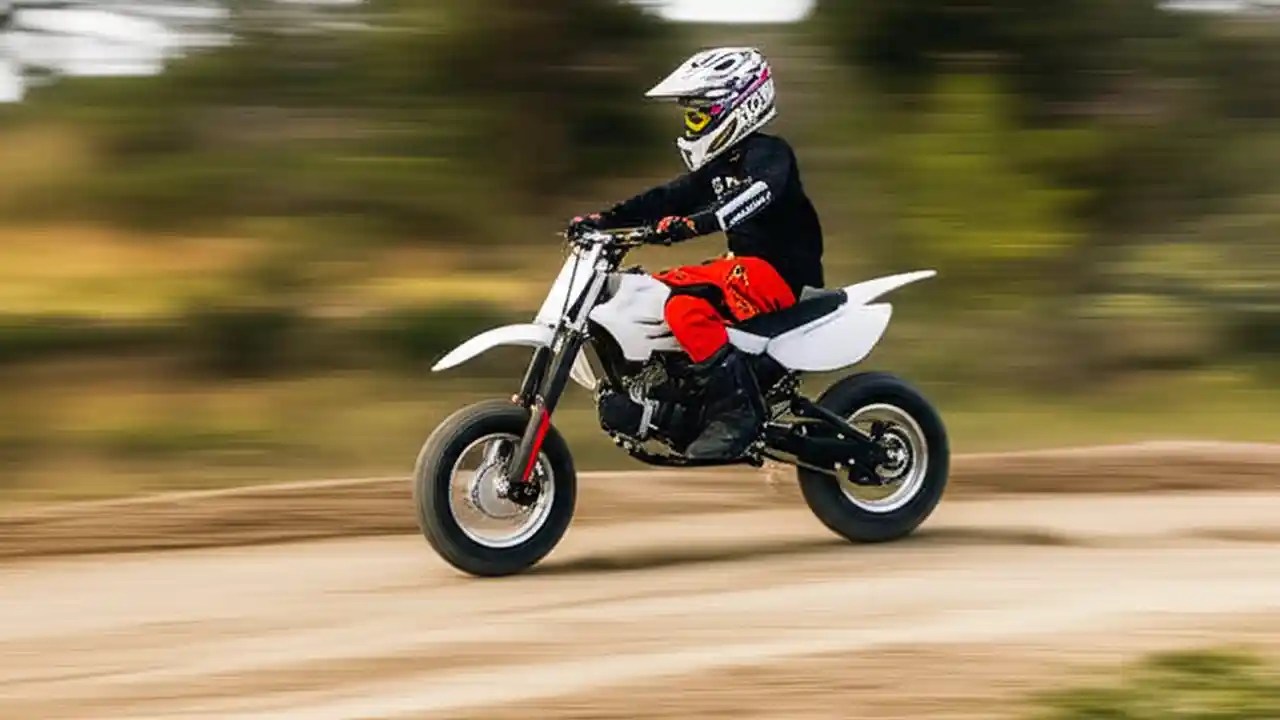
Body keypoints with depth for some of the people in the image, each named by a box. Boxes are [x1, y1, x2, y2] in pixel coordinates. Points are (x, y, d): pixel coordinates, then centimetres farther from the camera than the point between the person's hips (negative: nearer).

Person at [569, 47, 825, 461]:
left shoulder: (769, 153, -12)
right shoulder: (720, 166, 18)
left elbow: (758, 193, -32)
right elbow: (669, 198, 18)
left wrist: (695, 223, -48)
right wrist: (604, 220, 6)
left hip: (781, 271, -10)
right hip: (747, 266, 10)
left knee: (687, 306, -33)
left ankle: (735, 415, -35)